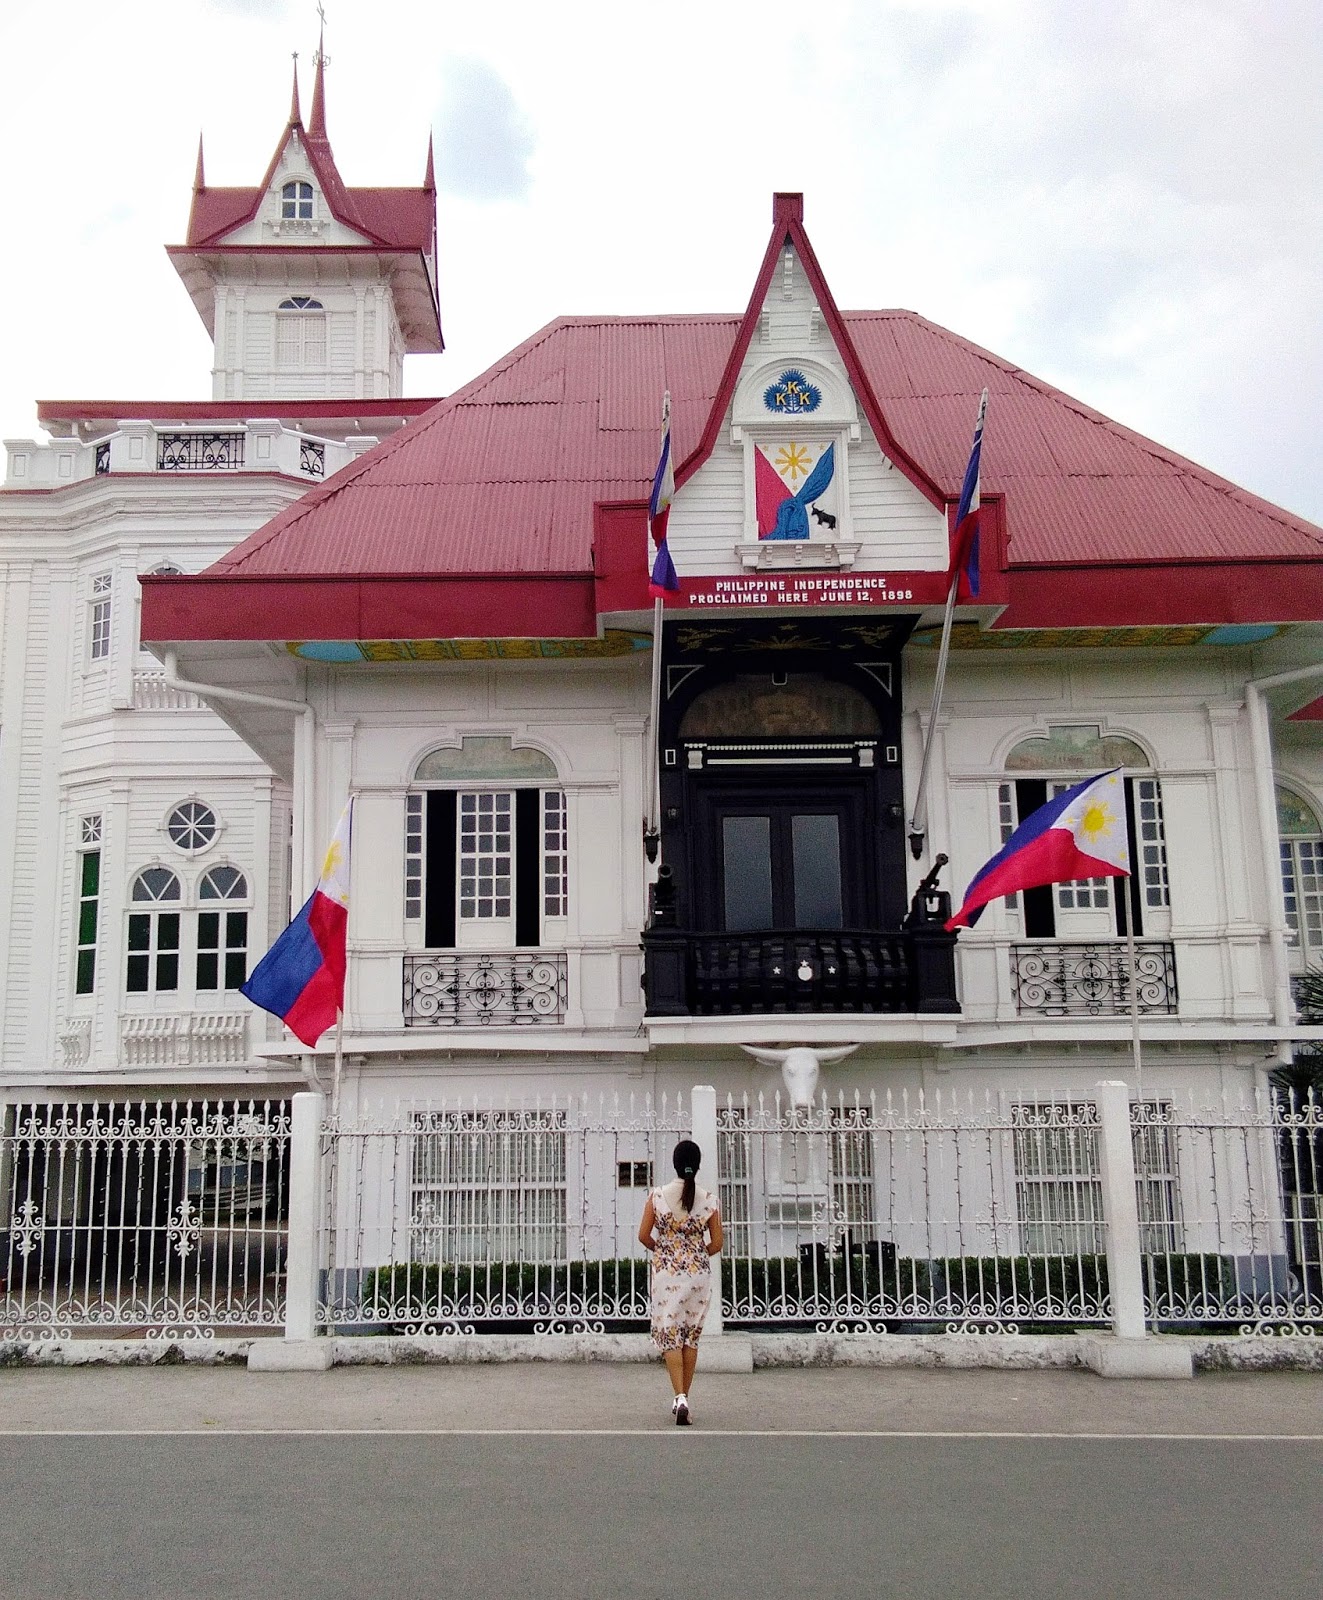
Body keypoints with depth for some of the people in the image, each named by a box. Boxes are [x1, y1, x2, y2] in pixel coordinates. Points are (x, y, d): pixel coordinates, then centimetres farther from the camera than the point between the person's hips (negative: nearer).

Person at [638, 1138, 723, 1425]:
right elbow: (716, 1244, 1)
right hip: (699, 1273, 2)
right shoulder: (708, 1200, -4)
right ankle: (684, 1398, 18)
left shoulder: (658, 1196, -7)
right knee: (692, 1335, 13)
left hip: (666, 1272, -1)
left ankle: (680, 1397, -13)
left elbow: (644, 1236, -2)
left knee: (669, 1333, 3)